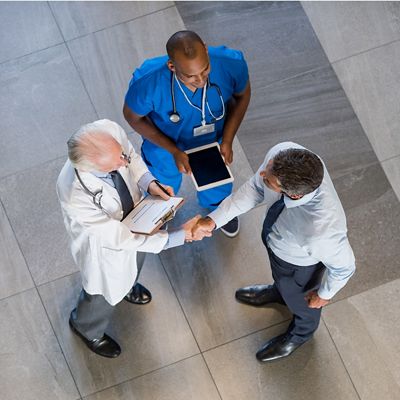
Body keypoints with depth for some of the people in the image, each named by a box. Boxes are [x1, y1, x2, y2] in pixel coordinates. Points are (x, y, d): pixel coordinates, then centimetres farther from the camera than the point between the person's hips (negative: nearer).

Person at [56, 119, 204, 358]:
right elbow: (119, 238, -36)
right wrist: (179, 236, -34)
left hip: (134, 216, 5)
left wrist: (148, 183, -23)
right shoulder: (75, 195, -46)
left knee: (134, 261, 36)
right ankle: (86, 328, 58)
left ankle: (127, 286, 72)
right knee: (108, 289, 24)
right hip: (105, 240, -5)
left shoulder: (110, 130, -33)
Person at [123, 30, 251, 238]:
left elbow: (242, 95, -13)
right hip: (165, 144, -1)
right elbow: (133, 117, -20)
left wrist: (227, 140, -17)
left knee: (218, 187, 33)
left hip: (213, 141, 2)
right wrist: (174, 151, -24)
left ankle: (218, 207, 70)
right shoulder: (147, 81, -43)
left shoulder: (231, 63, -38)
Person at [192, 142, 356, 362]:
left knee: (297, 298, 31)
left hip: (300, 262, -4)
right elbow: (255, 187, -15)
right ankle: (279, 292, 76)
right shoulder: (281, 153, -37)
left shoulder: (323, 230, -49)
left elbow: (343, 266, -26)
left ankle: (301, 332, 68)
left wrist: (325, 294, -6)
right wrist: (214, 219, -19)